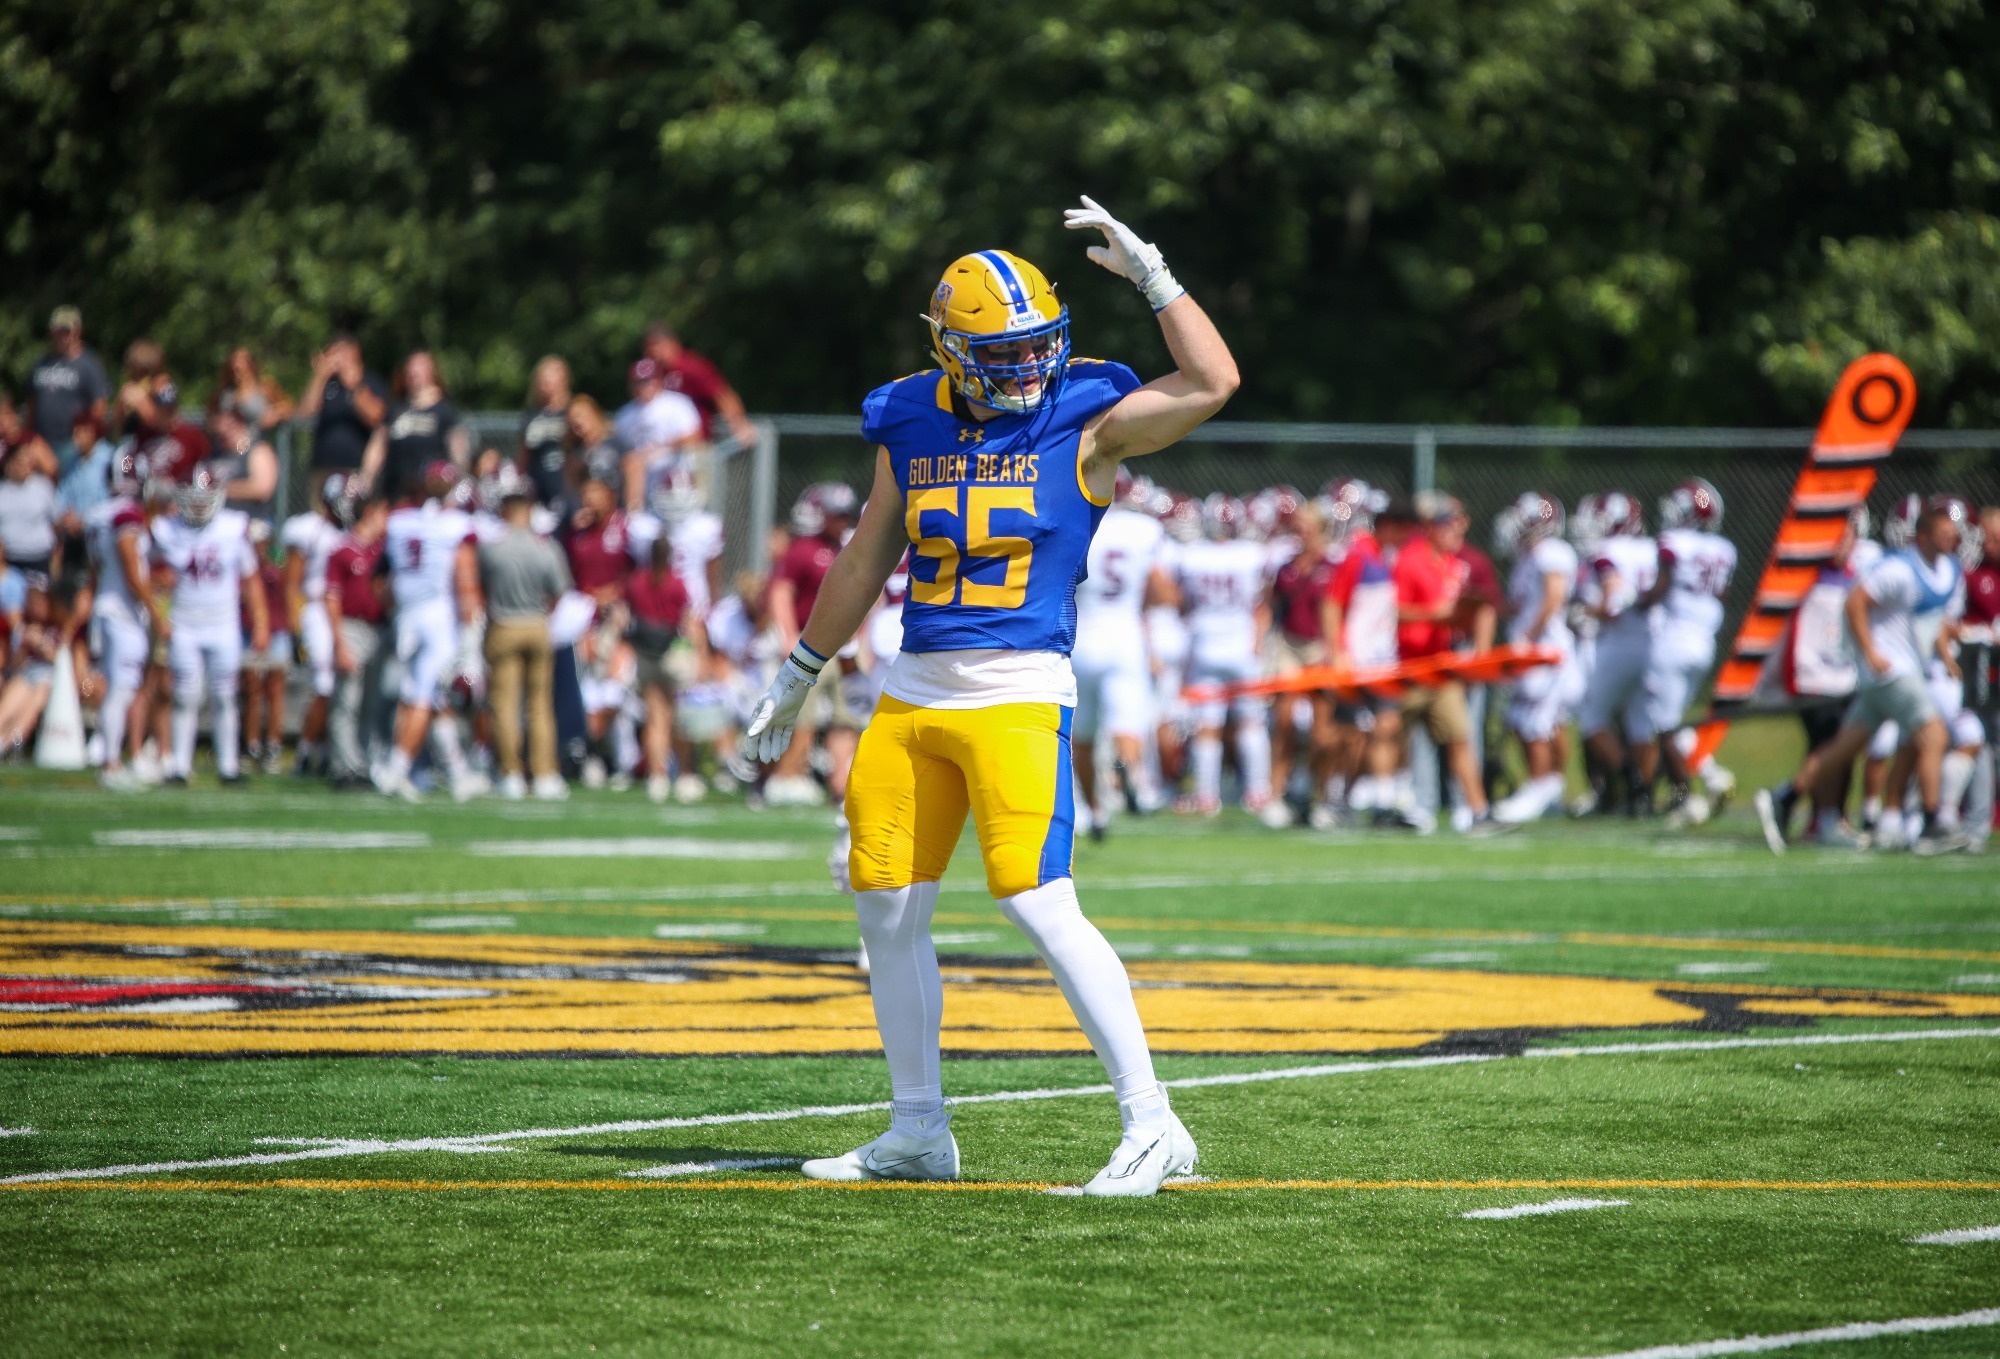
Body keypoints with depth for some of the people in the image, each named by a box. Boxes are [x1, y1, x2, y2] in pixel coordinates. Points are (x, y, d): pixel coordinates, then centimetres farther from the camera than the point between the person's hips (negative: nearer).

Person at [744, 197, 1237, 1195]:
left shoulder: (1085, 421, -3)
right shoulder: (910, 430, 9)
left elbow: (1212, 382, -16)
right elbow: (864, 564, 21)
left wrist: (1147, 271, -14)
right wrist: (800, 675, 27)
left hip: (1020, 693, -6)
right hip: (915, 695, 6)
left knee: (1040, 904, -17)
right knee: (887, 912, 9)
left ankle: (1152, 1127, -13)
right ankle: (919, 1132, 23)